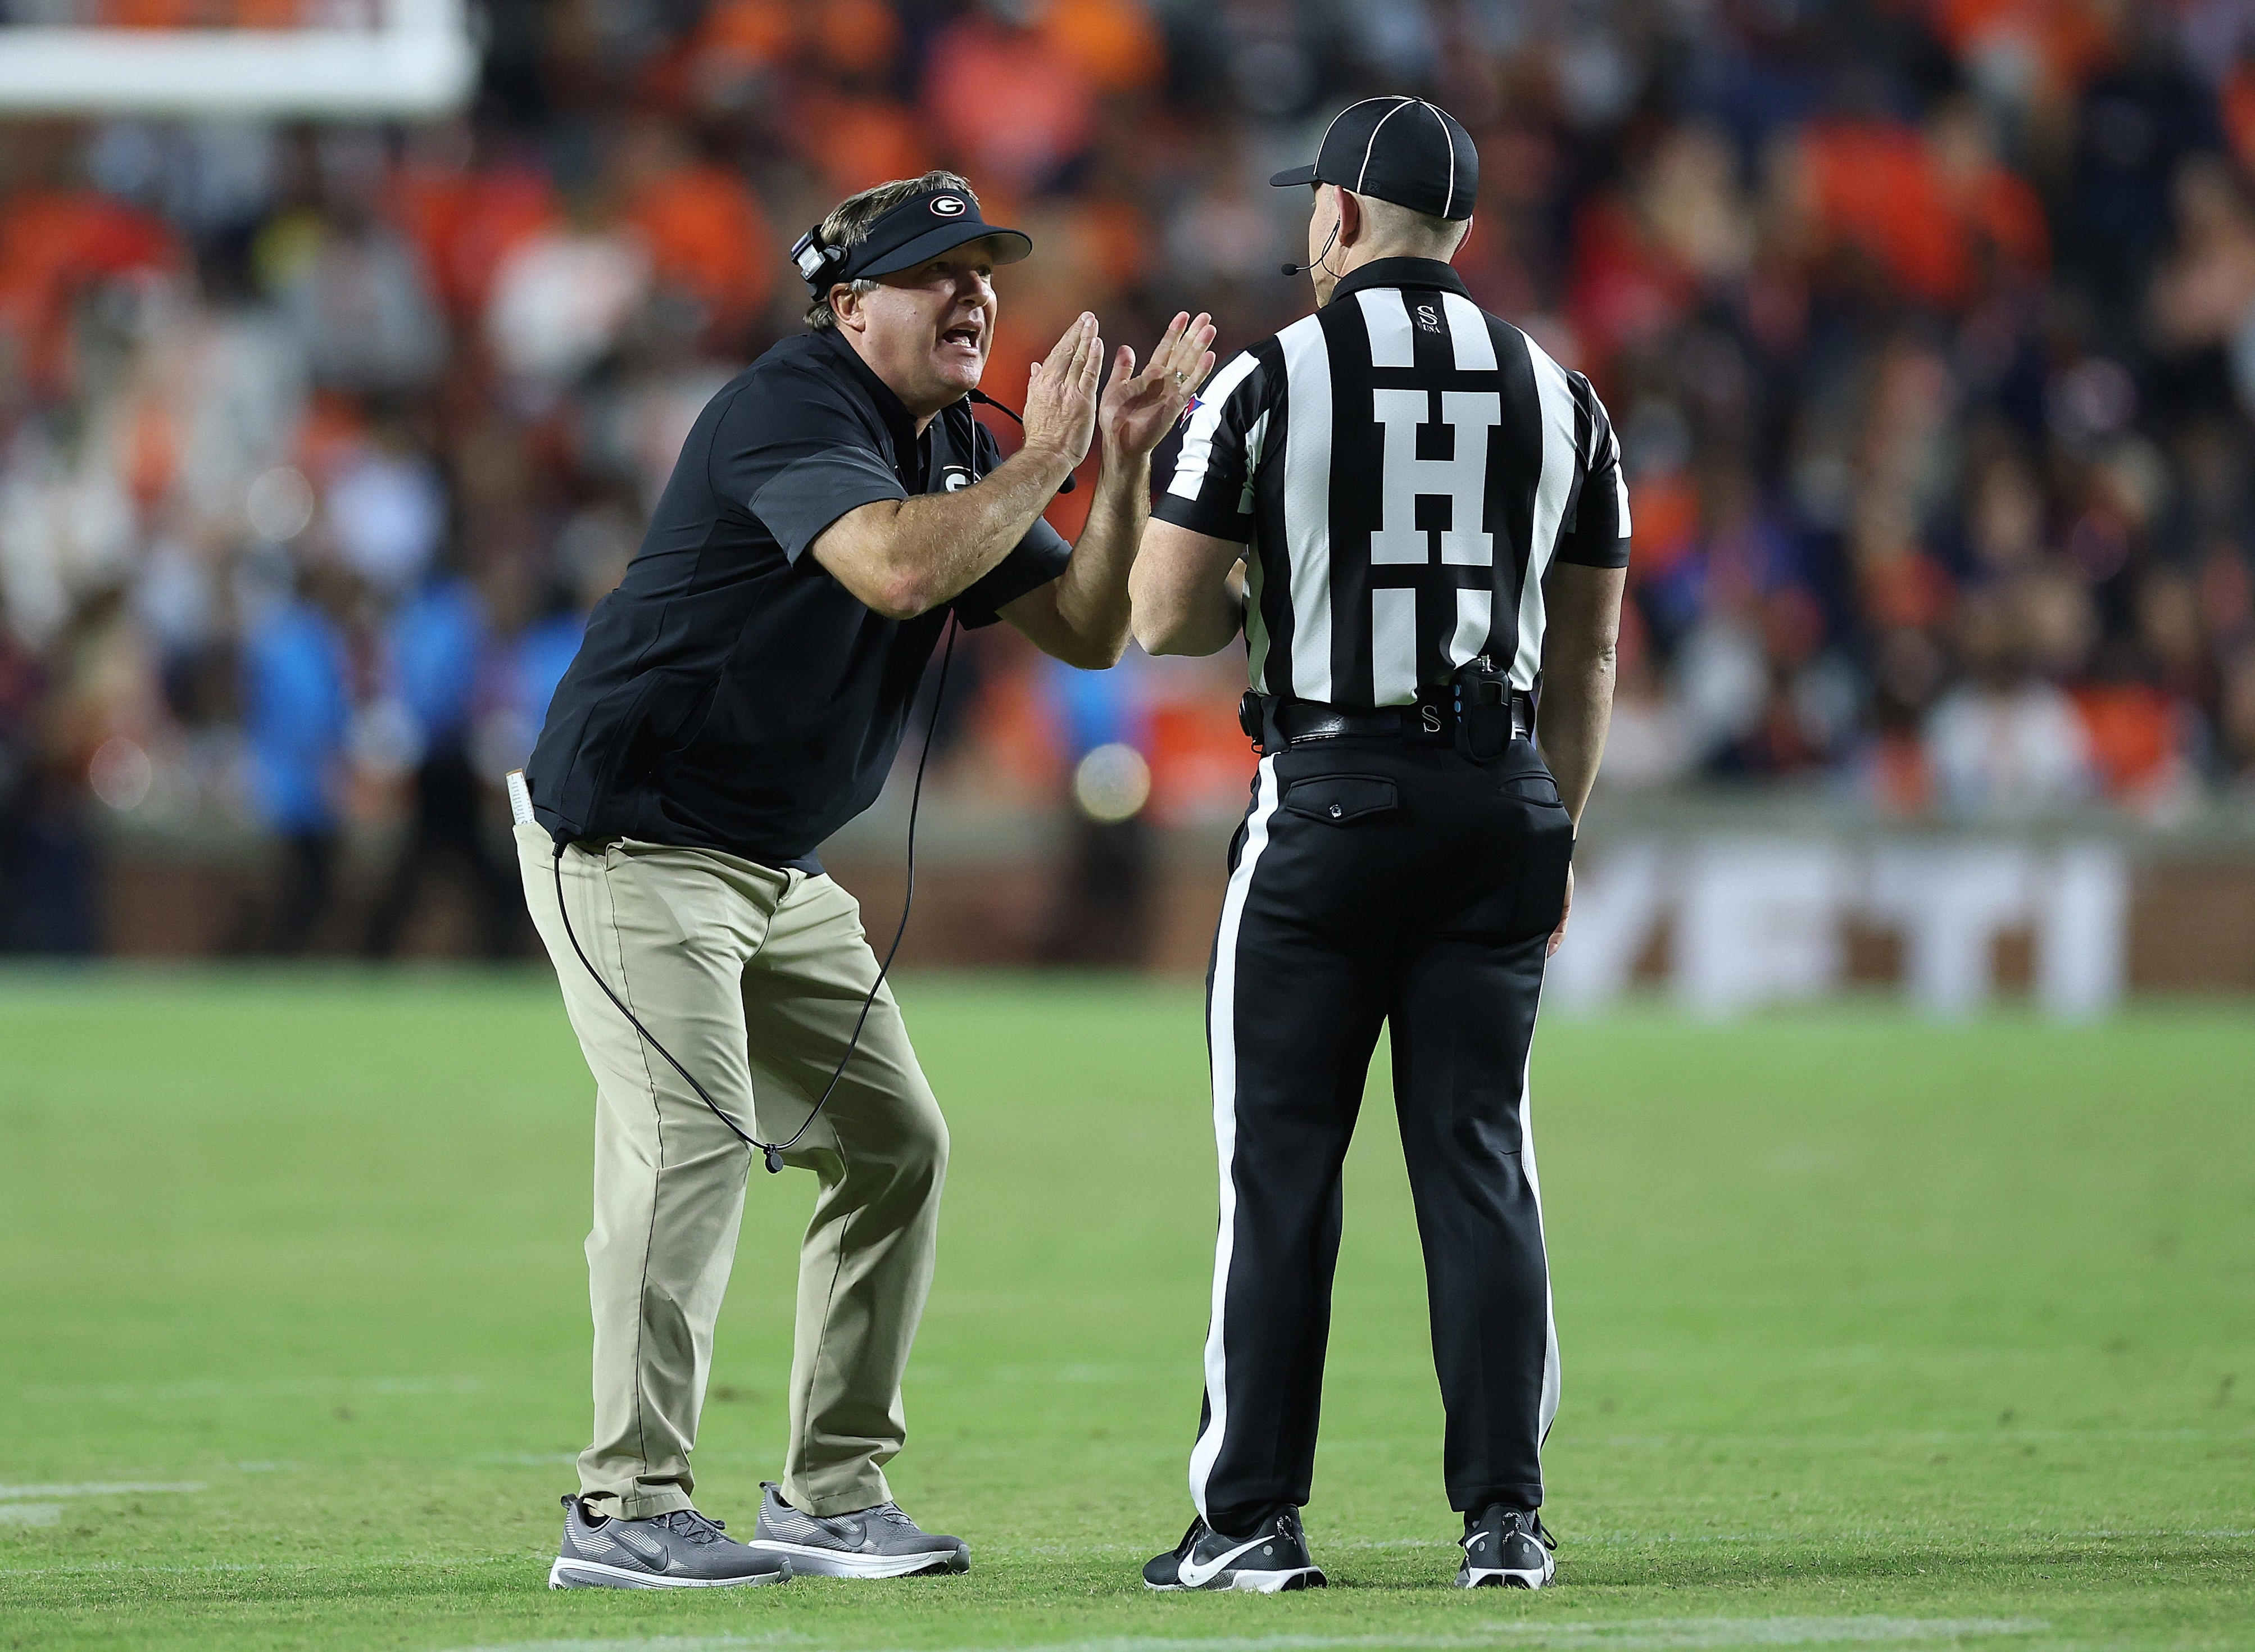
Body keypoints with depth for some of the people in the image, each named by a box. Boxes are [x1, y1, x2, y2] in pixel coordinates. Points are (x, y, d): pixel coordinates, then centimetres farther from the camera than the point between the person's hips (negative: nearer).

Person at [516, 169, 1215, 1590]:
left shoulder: (960, 453, 11)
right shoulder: (793, 407, -18)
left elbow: (1086, 632, 8)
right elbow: (895, 567, -35)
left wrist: (1126, 462, -5)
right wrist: (1041, 464, -23)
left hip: (782, 871, 10)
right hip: (631, 835, -10)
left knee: (893, 1143, 7)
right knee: (694, 1138, -20)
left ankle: (832, 1496, 13)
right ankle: (625, 1513, -21)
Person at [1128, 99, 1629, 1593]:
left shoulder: (1270, 384, -6)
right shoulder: (1556, 396, 7)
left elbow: (1164, 619, -6)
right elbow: (1587, 652, 12)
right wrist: (1554, 831, 21)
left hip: (1329, 798, -3)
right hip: (1496, 798, 3)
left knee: (1282, 1167, 2)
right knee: (1479, 1162, 6)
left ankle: (1255, 1520, 3)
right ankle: (1505, 1515, 3)